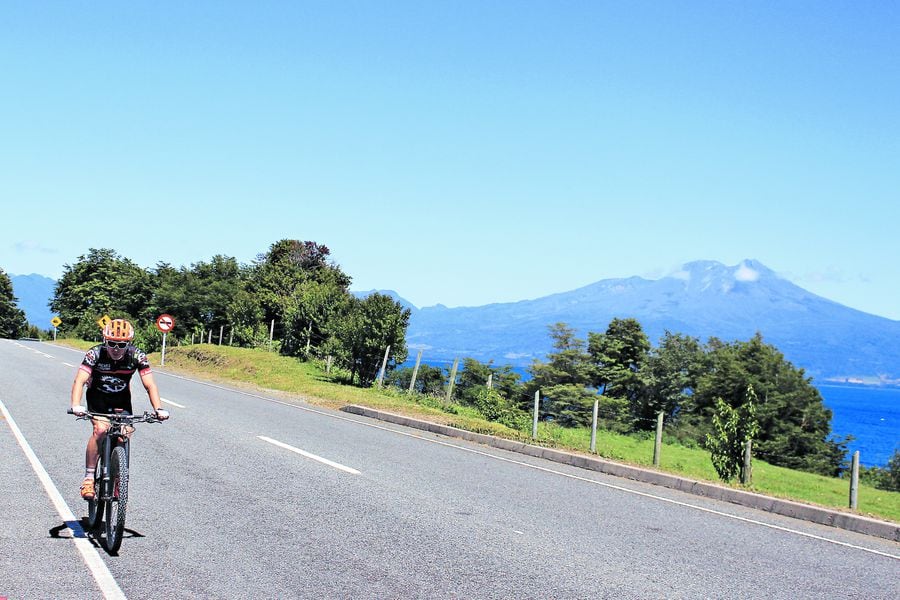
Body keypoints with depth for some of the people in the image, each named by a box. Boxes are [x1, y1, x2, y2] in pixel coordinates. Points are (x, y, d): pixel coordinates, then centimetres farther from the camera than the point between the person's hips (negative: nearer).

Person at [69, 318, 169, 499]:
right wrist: (76, 406, -53)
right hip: (97, 397, -2)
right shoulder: (96, 353, -28)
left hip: (122, 399, 2)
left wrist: (159, 409, -42)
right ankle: (89, 478, -15)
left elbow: (150, 385, -27)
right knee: (101, 430, -25)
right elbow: (79, 380, -37)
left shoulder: (137, 355, -24)